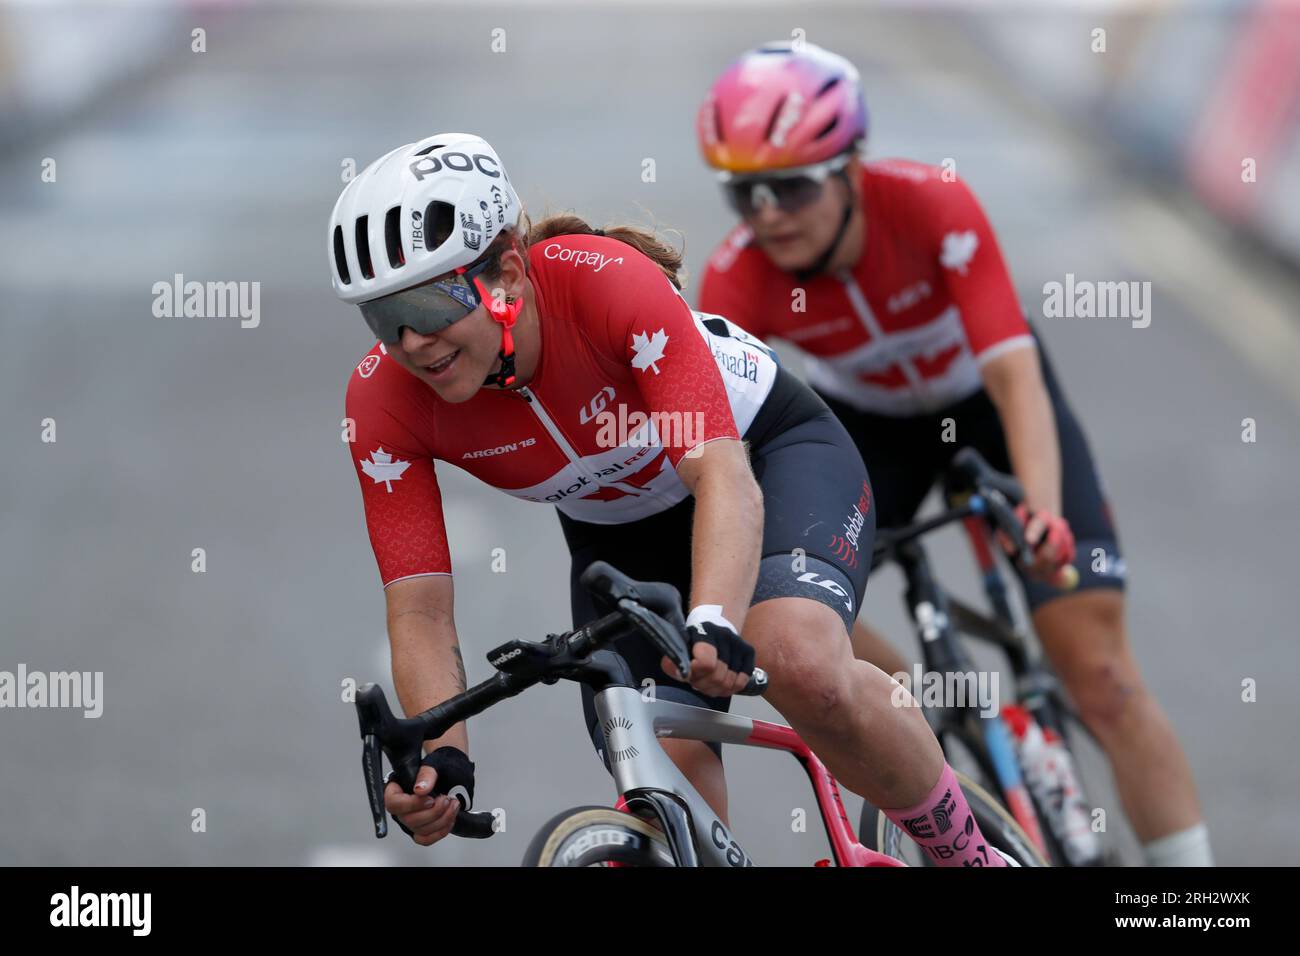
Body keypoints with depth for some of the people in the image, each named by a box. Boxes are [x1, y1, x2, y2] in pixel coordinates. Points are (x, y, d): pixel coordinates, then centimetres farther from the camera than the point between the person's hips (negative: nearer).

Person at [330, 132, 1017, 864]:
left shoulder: (607, 281, -35)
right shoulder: (384, 399, -24)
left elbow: (724, 475, -43)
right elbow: (420, 613, -24)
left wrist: (715, 624, -60)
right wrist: (442, 760, -41)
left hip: (771, 453, -4)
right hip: (619, 534, 4)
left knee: (802, 667, -33)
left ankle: (966, 850, -10)